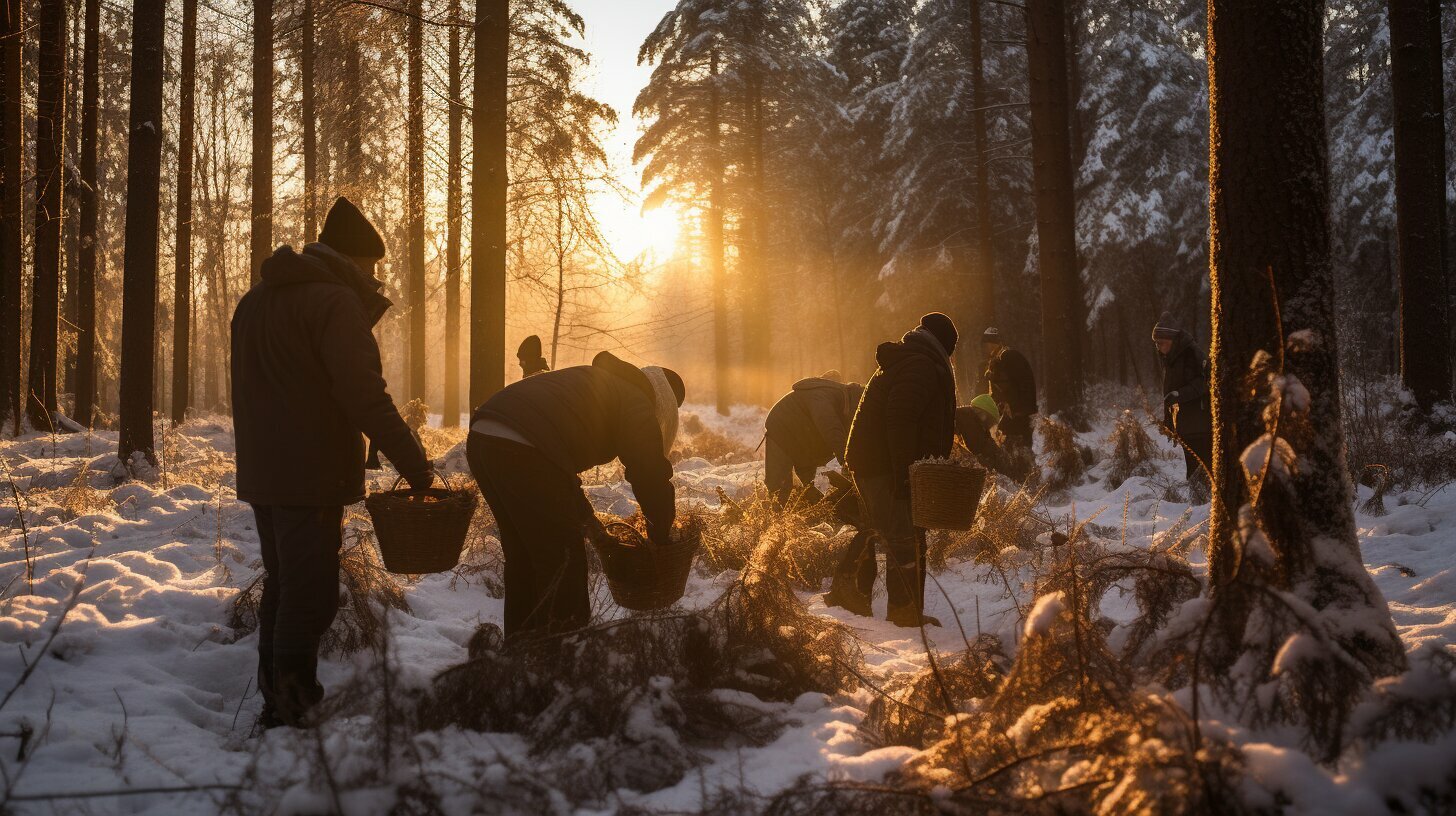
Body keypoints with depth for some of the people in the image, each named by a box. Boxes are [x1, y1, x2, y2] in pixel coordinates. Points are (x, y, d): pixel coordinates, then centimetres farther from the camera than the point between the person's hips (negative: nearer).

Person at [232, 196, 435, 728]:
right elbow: (365, 397, -20)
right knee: (309, 596, -7)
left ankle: (275, 705, 25)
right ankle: (298, 714, -7)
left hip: (262, 475, 9)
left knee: (281, 586, 17)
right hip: (311, 477, -9)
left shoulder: (256, 299, 17)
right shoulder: (336, 300, -13)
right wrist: (415, 466, -17)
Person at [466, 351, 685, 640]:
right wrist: (662, 538, 17)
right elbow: (652, 478, 2)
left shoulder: (599, 383, 33)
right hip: (523, 452, -9)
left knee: (523, 556, 22)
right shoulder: (637, 406, 8)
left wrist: (586, 518, 39)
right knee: (563, 562, 3)